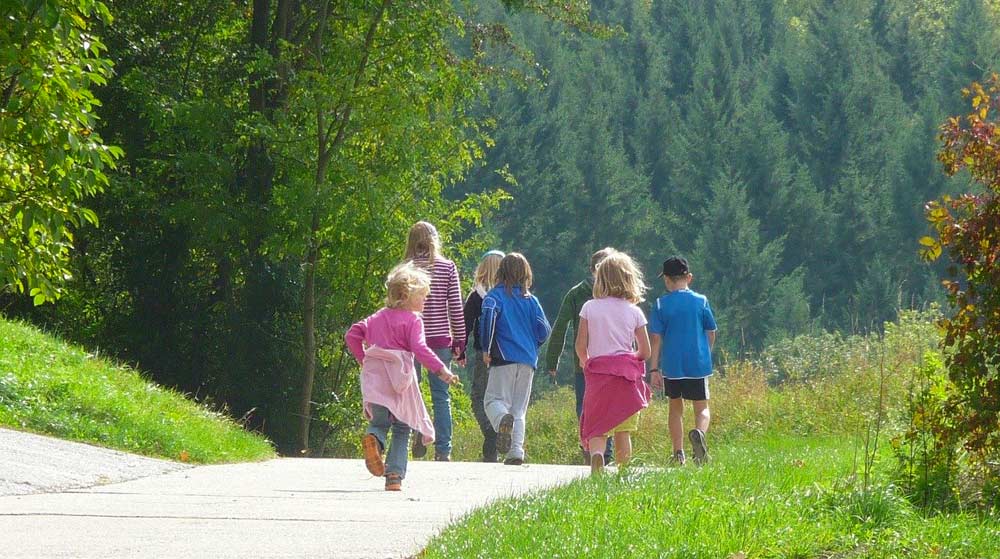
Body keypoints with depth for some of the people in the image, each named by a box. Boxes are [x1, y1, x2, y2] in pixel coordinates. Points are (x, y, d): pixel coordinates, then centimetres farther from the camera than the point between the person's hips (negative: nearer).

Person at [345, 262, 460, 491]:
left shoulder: (377, 318, 16)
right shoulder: (412, 320, -3)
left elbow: (352, 335, 14)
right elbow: (419, 348, -16)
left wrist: (363, 358, 22)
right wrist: (442, 371, -18)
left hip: (374, 375, 4)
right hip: (399, 376, -4)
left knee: (380, 421, 12)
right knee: (402, 428, 6)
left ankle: (373, 438, -25)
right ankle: (395, 476, -2)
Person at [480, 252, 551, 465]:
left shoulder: (495, 296, 1)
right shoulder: (531, 300, 11)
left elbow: (488, 317, -18)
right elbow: (544, 330, 7)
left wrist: (486, 349, -10)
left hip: (504, 358, -4)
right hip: (528, 361, 4)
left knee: (494, 399, -1)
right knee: (519, 407, 9)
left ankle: (503, 419, -35)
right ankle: (516, 450, -4)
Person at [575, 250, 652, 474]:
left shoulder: (590, 308, 0)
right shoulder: (634, 312, 1)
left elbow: (580, 346, -2)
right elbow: (645, 352, 3)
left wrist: (587, 364, 18)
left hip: (598, 372, -1)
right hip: (627, 372, 1)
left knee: (597, 428, -2)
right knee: (623, 430, 9)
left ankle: (596, 454, -31)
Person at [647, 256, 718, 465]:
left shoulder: (661, 305, -3)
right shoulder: (701, 301, 0)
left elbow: (656, 339, -5)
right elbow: (711, 333, 7)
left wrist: (654, 369, -2)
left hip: (671, 366, 0)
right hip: (698, 365, 0)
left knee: (675, 407, 16)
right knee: (701, 408, 6)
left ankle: (678, 453, 14)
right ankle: (699, 432, -27)